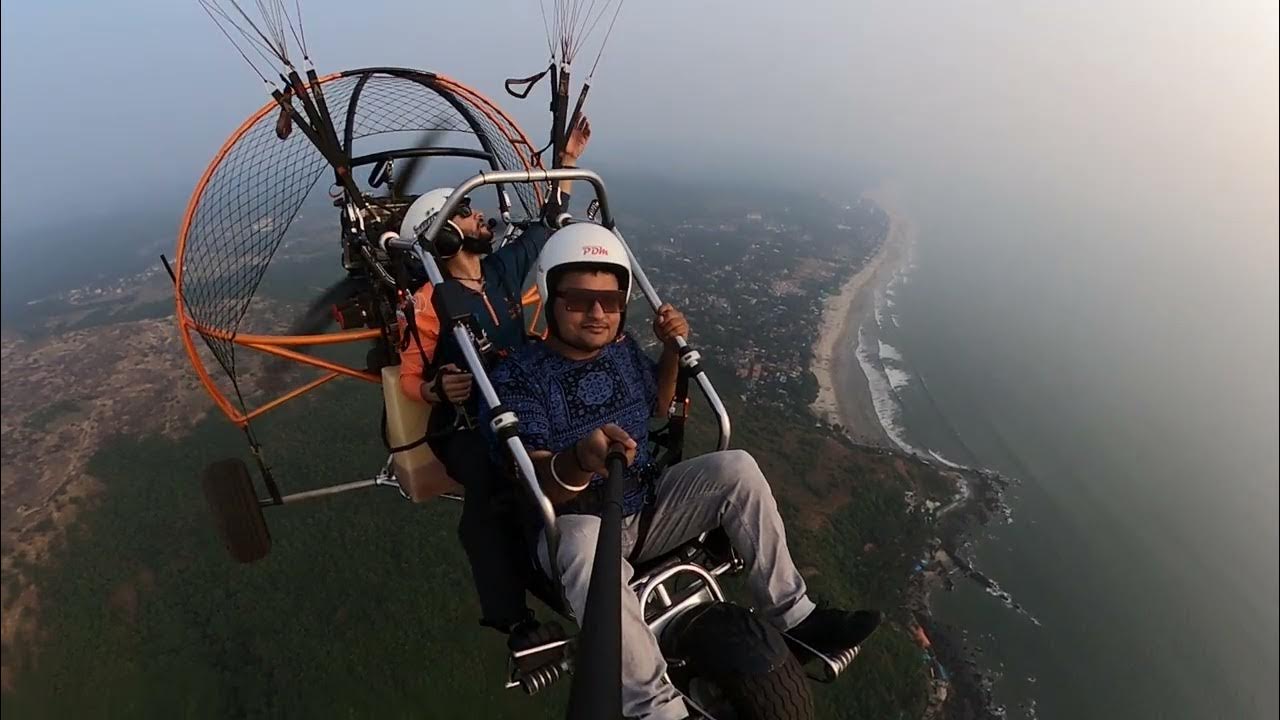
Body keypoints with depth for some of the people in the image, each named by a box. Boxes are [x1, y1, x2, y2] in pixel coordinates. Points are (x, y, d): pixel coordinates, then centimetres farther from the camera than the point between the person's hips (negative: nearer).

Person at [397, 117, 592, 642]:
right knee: (495, 497, -36)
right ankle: (513, 619, -23)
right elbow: (409, 378, -6)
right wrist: (438, 389, -29)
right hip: (466, 427, -5)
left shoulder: (502, 269, 7)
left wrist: (567, 161, 20)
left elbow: (549, 225, 19)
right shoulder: (429, 303, -9)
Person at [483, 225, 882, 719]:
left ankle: (793, 616, -2)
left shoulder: (623, 348, 0)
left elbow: (658, 406, 16)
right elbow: (534, 487, -24)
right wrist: (580, 460, -48)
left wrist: (672, 351, -2)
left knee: (735, 468, -15)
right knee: (587, 553, -40)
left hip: (647, 507, 5)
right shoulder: (518, 376, -17)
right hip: (576, 525, -5)